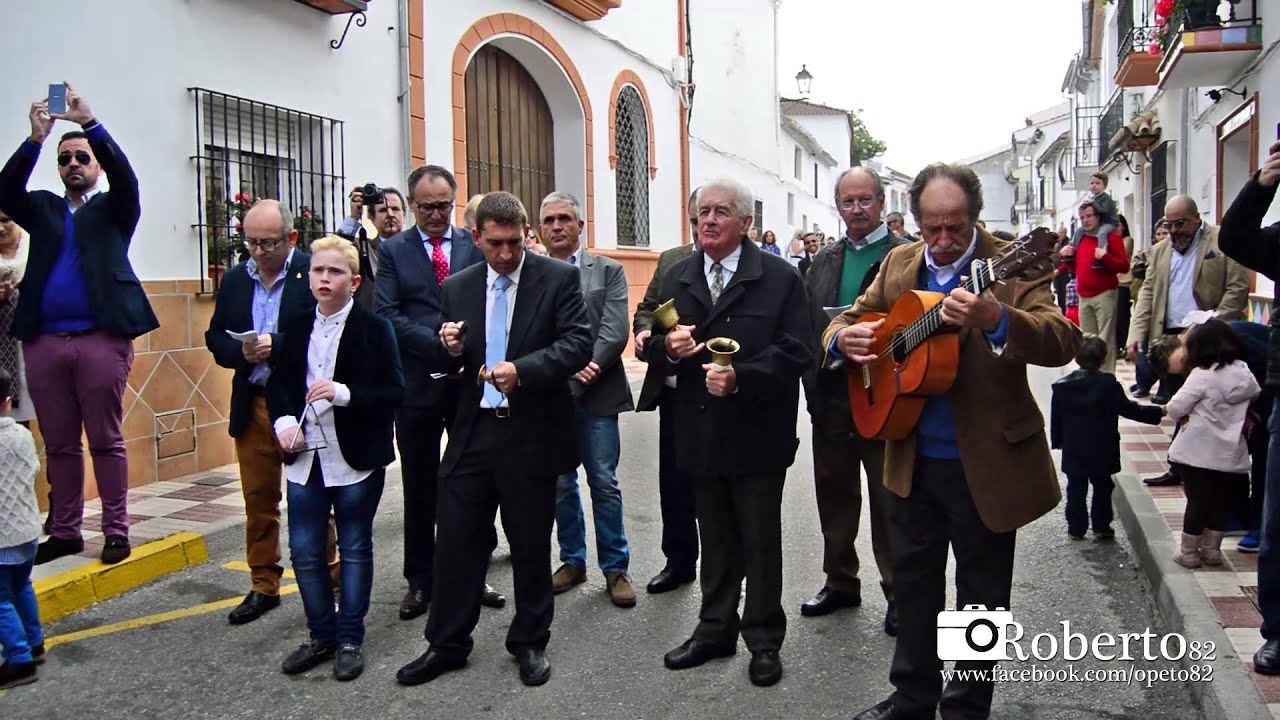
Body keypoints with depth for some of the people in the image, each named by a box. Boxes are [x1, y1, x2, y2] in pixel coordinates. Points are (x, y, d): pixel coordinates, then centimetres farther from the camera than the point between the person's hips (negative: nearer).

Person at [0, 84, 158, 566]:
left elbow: (125, 174, -8)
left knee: (106, 441, 0)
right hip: (44, 341, 3)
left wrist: (89, 122, -17)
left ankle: (116, 531, 6)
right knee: (59, 445, 8)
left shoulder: (113, 209, 10)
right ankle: (65, 531, 17)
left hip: (102, 339, -3)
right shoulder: (42, 209, 18)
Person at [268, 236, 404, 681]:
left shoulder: (374, 328, -7)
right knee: (304, 550, 8)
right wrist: (284, 420, -4)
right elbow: (279, 383, 14)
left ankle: (349, 640, 21)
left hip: (356, 459, -4)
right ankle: (321, 635, 25)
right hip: (305, 457, 5)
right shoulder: (298, 328, 8)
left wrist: (343, 393, -24)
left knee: (354, 548, 8)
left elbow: (393, 391, -11)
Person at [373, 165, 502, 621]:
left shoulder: (475, 246, 6)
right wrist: (437, 342, -18)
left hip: (471, 379, 1)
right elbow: (388, 314, -6)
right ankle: (420, 580, 22)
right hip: (417, 383, -1)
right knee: (419, 488, 9)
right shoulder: (393, 250, 3)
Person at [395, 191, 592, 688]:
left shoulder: (559, 278, -4)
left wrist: (522, 369, -27)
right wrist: (450, 349, -12)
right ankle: (447, 644, 24)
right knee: (457, 540, 9)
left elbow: (578, 344, -14)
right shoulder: (458, 288, 8)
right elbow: (444, 366, 12)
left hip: (532, 434, -3)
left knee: (531, 545, 10)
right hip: (472, 432, 3)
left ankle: (529, 643, 28)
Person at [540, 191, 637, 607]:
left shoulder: (608, 271, 5)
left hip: (596, 395, -1)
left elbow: (615, 332, -5)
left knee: (605, 484, 2)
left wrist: (584, 368, -17)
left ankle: (615, 568, 14)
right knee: (560, 485, 11)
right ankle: (573, 561, 26)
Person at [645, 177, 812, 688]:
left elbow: (798, 352, -14)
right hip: (699, 434, 4)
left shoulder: (780, 278, -7)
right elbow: (654, 349, 10)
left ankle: (764, 640, 24)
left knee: (761, 542, 9)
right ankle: (716, 629, 31)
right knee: (715, 540, 17)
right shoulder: (676, 278, 9)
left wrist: (740, 377, -25)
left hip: (757, 434, -4)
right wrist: (668, 346, -13)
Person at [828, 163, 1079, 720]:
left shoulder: (1013, 266, -12)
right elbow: (848, 320, 11)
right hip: (912, 461, 5)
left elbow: (1064, 342, -25)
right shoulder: (898, 265, 4)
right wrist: (845, 335, -14)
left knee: (981, 594, 11)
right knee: (911, 581, 17)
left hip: (987, 464, -4)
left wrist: (994, 317, -44)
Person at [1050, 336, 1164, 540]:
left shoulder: (1062, 385, -4)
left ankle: (1076, 528, 12)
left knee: (1076, 489, 9)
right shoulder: (1108, 384, -11)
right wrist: (1159, 412, 2)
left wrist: (1057, 441, 13)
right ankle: (1101, 527, 15)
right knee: (1102, 488, 11)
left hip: (1073, 450, 2)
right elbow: (1129, 409, -7)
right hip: (1102, 450, -1)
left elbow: (1056, 418, 2)